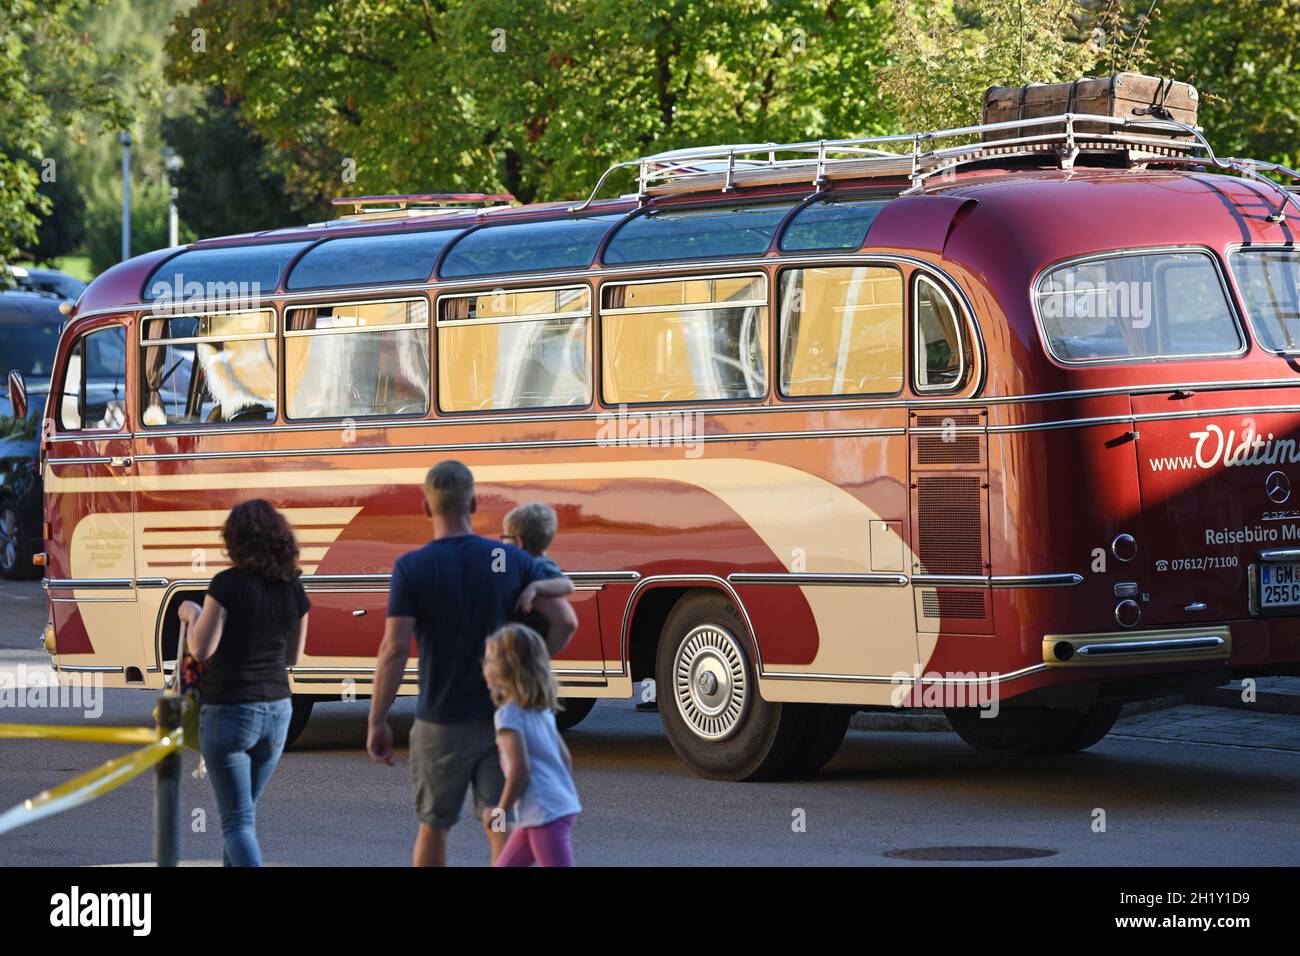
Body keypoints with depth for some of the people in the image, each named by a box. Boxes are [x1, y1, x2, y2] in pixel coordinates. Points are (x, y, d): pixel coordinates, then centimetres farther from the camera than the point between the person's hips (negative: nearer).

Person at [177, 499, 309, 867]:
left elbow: (201, 650, -14)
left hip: (229, 712, -6)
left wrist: (192, 615, 4)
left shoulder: (228, 584, -15)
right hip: (276, 711, 6)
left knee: (238, 821, -4)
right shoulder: (294, 588, 2)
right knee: (244, 812, 22)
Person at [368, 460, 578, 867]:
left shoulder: (411, 568, -10)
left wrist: (377, 722, -8)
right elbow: (565, 620, -4)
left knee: (433, 828, 16)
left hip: (441, 723, -2)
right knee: (500, 827, 1)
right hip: (501, 718, 2)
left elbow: (394, 650, -15)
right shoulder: (512, 560, -2)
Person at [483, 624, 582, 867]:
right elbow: (566, 759, 16)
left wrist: (502, 810, -8)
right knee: (506, 866, 18)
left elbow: (520, 769, -19)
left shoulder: (509, 714, -13)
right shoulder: (542, 710, 13)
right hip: (564, 806, 10)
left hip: (545, 815, -10)